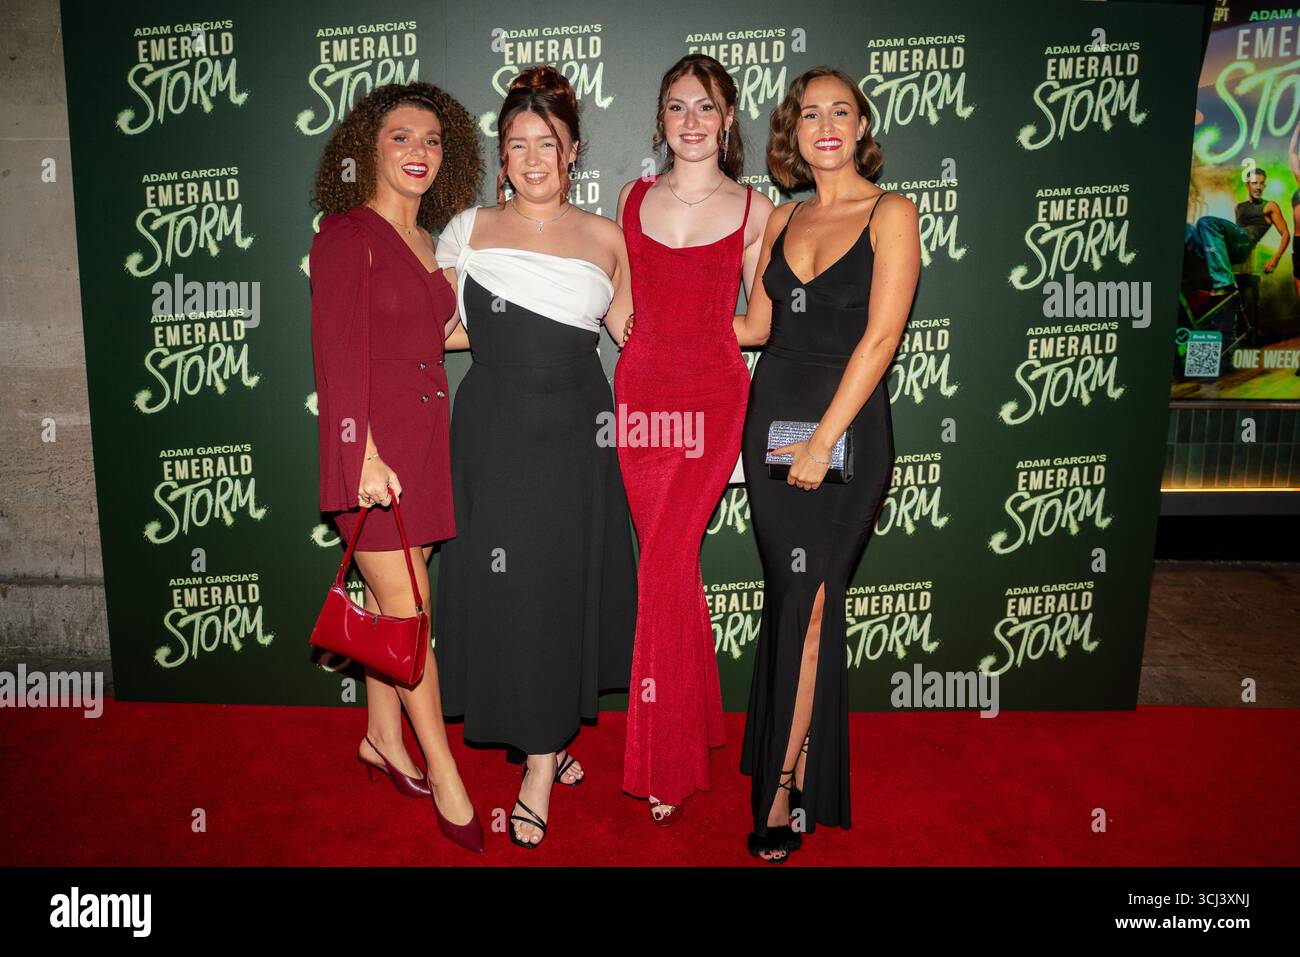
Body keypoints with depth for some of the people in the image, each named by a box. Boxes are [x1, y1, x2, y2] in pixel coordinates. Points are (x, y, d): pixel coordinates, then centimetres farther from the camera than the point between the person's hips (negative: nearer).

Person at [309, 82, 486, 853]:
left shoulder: (428, 243, 16)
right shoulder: (346, 234, -5)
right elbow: (337, 354, -14)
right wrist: (364, 452, -22)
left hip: (425, 439, 6)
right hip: (373, 446, -6)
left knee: (391, 600, 13)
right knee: (409, 611, -3)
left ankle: (384, 739, 29)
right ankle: (445, 775, 8)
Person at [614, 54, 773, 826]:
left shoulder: (754, 210, 3)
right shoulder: (634, 198, 11)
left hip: (712, 395, -3)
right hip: (641, 389, 3)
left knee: (663, 569, -10)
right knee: (674, 564, 9)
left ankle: (666, 763, 4)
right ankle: (699, 721, 30)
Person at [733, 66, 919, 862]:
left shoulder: (891, 214, -2)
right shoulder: (783, 220, 14)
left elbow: (880, 336, -12)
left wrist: (823, 439, -17)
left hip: (848, 425, -4)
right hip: (771, 415, 5)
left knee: (809, 601, -6)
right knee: (788, 595, 8)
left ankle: (787, 796, 4)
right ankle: (788, 761, 21)